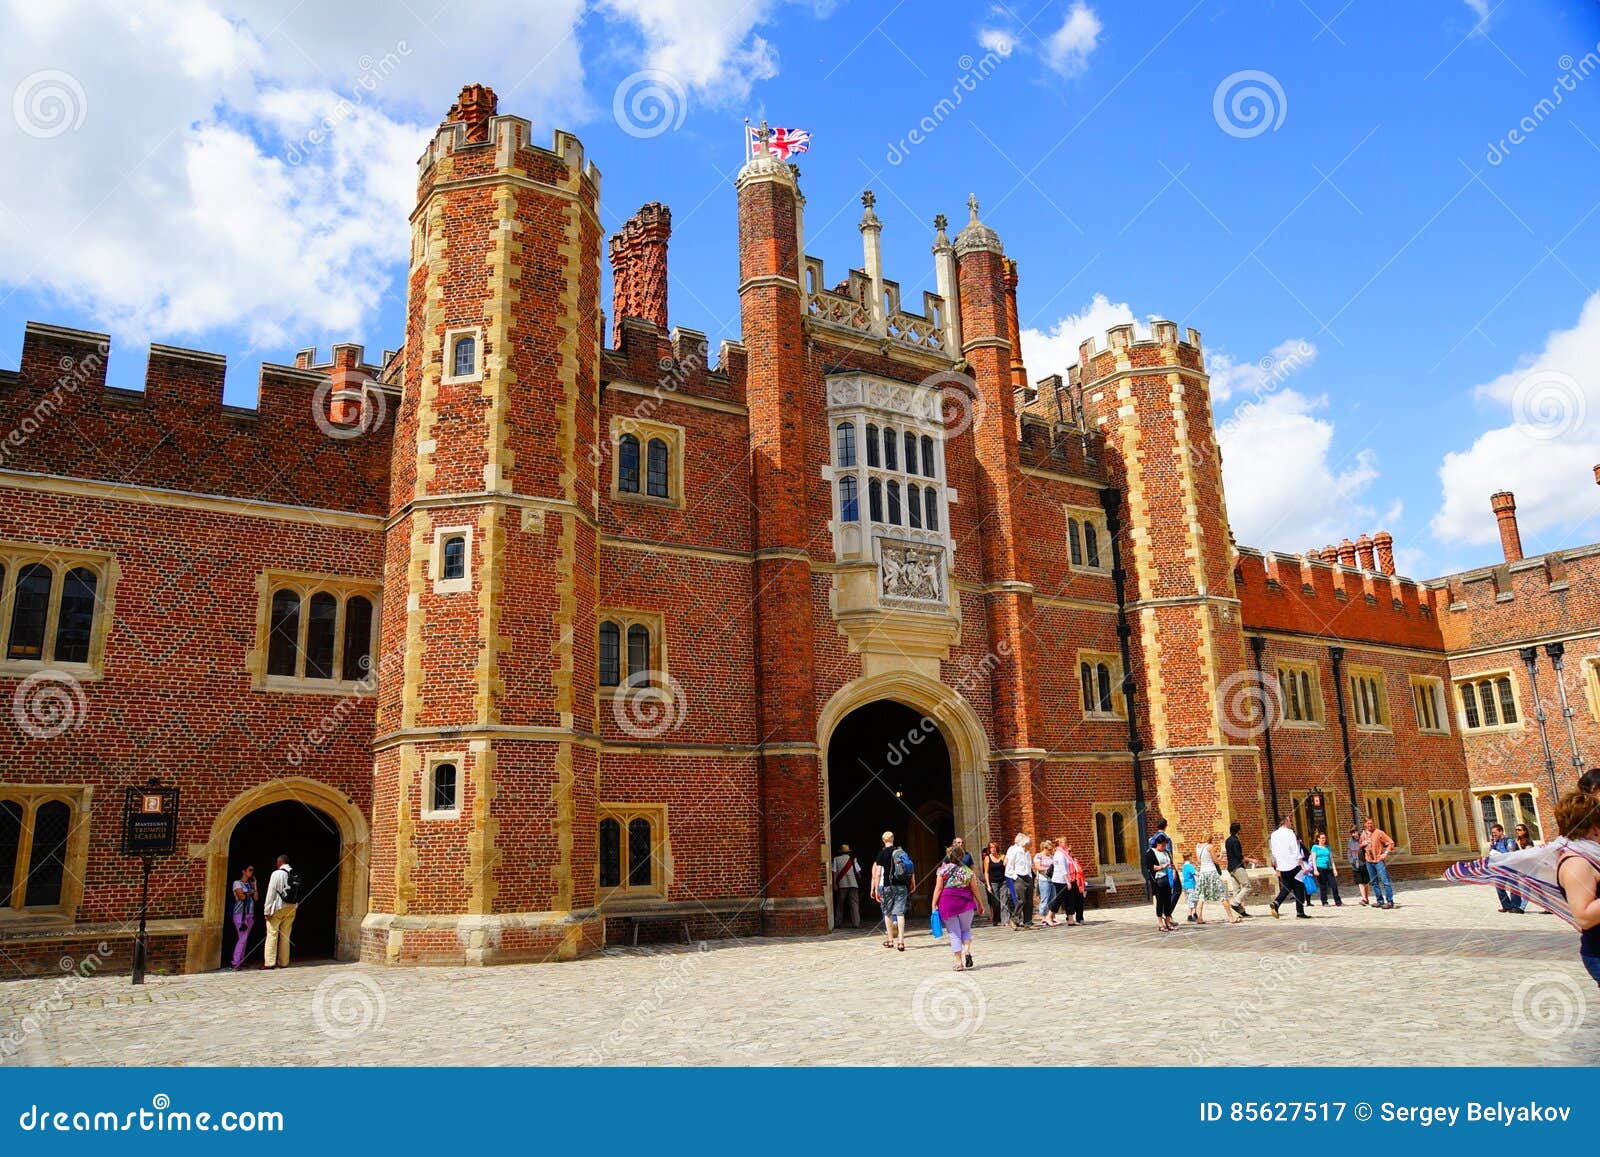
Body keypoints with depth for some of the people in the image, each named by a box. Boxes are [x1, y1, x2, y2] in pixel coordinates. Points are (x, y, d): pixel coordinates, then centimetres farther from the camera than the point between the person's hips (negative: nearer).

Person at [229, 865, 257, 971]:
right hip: (240, 913, -6)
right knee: (243, 938, -13)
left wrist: (254, 885, 7)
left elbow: (255, 898, 8)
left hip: (250, 914, 6)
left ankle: (241, 960, 10)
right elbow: (241, 896, -14)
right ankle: (236, 962, -10)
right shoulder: (237, 883, -2)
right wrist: (250, 893, 3)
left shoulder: (250, 884, 15)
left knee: (245, 938, 6)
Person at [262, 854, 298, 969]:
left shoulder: (277, 873, -8)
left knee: (272, 934, -1)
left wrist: (267, 910, -7)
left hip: (278, 908, -5)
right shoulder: (296, 876, 7)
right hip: (291, 908, 5)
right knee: (285, 935, 11)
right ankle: (283, 962, 13)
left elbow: (271, 892, -10)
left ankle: (270, 962, -4)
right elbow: (298, 894, 6)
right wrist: (295, 906, 10)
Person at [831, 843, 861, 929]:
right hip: (853, 883, 0)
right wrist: (860, 880, 21)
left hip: (841, 884, 0)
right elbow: (858, 872, 4)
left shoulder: (836, 859, 3)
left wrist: (835, 883, -3)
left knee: (840, 904, 10)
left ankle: (838, 923, 9)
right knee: (854, 903, 2)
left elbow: (834, 872, -3)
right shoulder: (852, 859, 4)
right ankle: (856, 923, -4)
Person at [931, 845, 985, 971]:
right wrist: (980, 904, 16)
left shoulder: (942, 870, -1)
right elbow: (974, 890, 7)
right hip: (966, 903, 1)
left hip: (947, 903, -1)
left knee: (954, 933, 6)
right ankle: (967, 951, -4)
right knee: (966, 929, 19)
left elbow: (938, 889, -4)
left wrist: (934, 905, 0)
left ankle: (959, 962, 4)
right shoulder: (968, 871, 3)